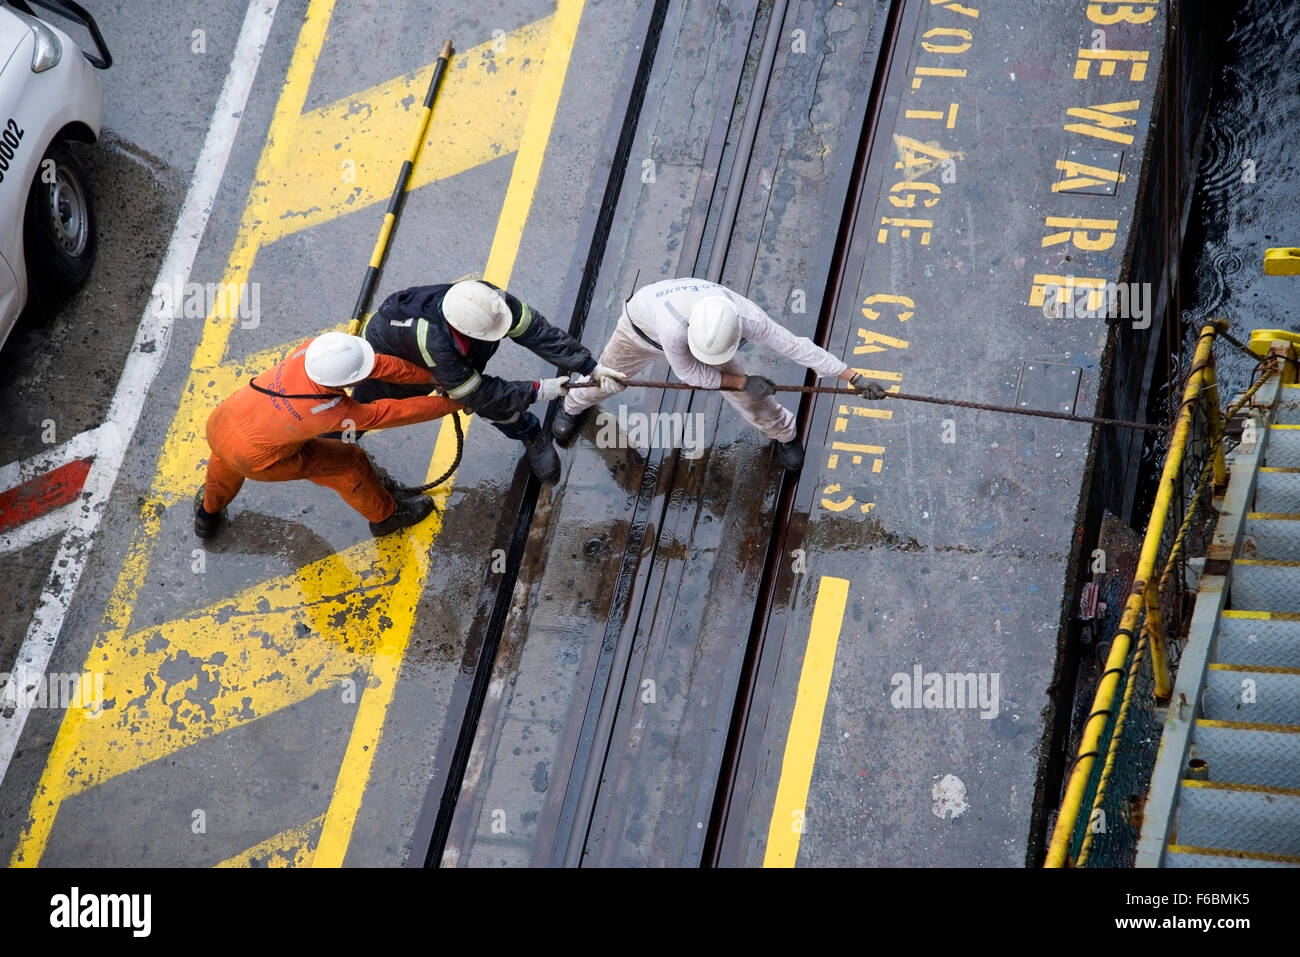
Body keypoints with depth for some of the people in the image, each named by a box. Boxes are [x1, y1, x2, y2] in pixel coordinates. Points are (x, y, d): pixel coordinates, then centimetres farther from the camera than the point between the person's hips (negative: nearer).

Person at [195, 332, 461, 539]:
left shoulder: (315, 349, -24)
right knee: (349, 463, 11)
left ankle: (208, 512, 62)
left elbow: (379, 363, -14)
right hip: (254, 457, -4)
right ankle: (385, 515, 36)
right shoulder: (332, 411, -34)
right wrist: (450, 403, -11)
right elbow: (392, 413, -21)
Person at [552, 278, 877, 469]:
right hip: (643, 325, -2)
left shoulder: (748, 318, -43)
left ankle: (783, 433, 37)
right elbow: (690, 374, -32)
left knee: (747, 398, 5)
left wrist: (854, 378, -31)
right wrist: (744, 382, -28)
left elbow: (798, 347, -33)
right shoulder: (674, 327, -52)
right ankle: (574, 405, 56)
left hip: (704, 327, 2)